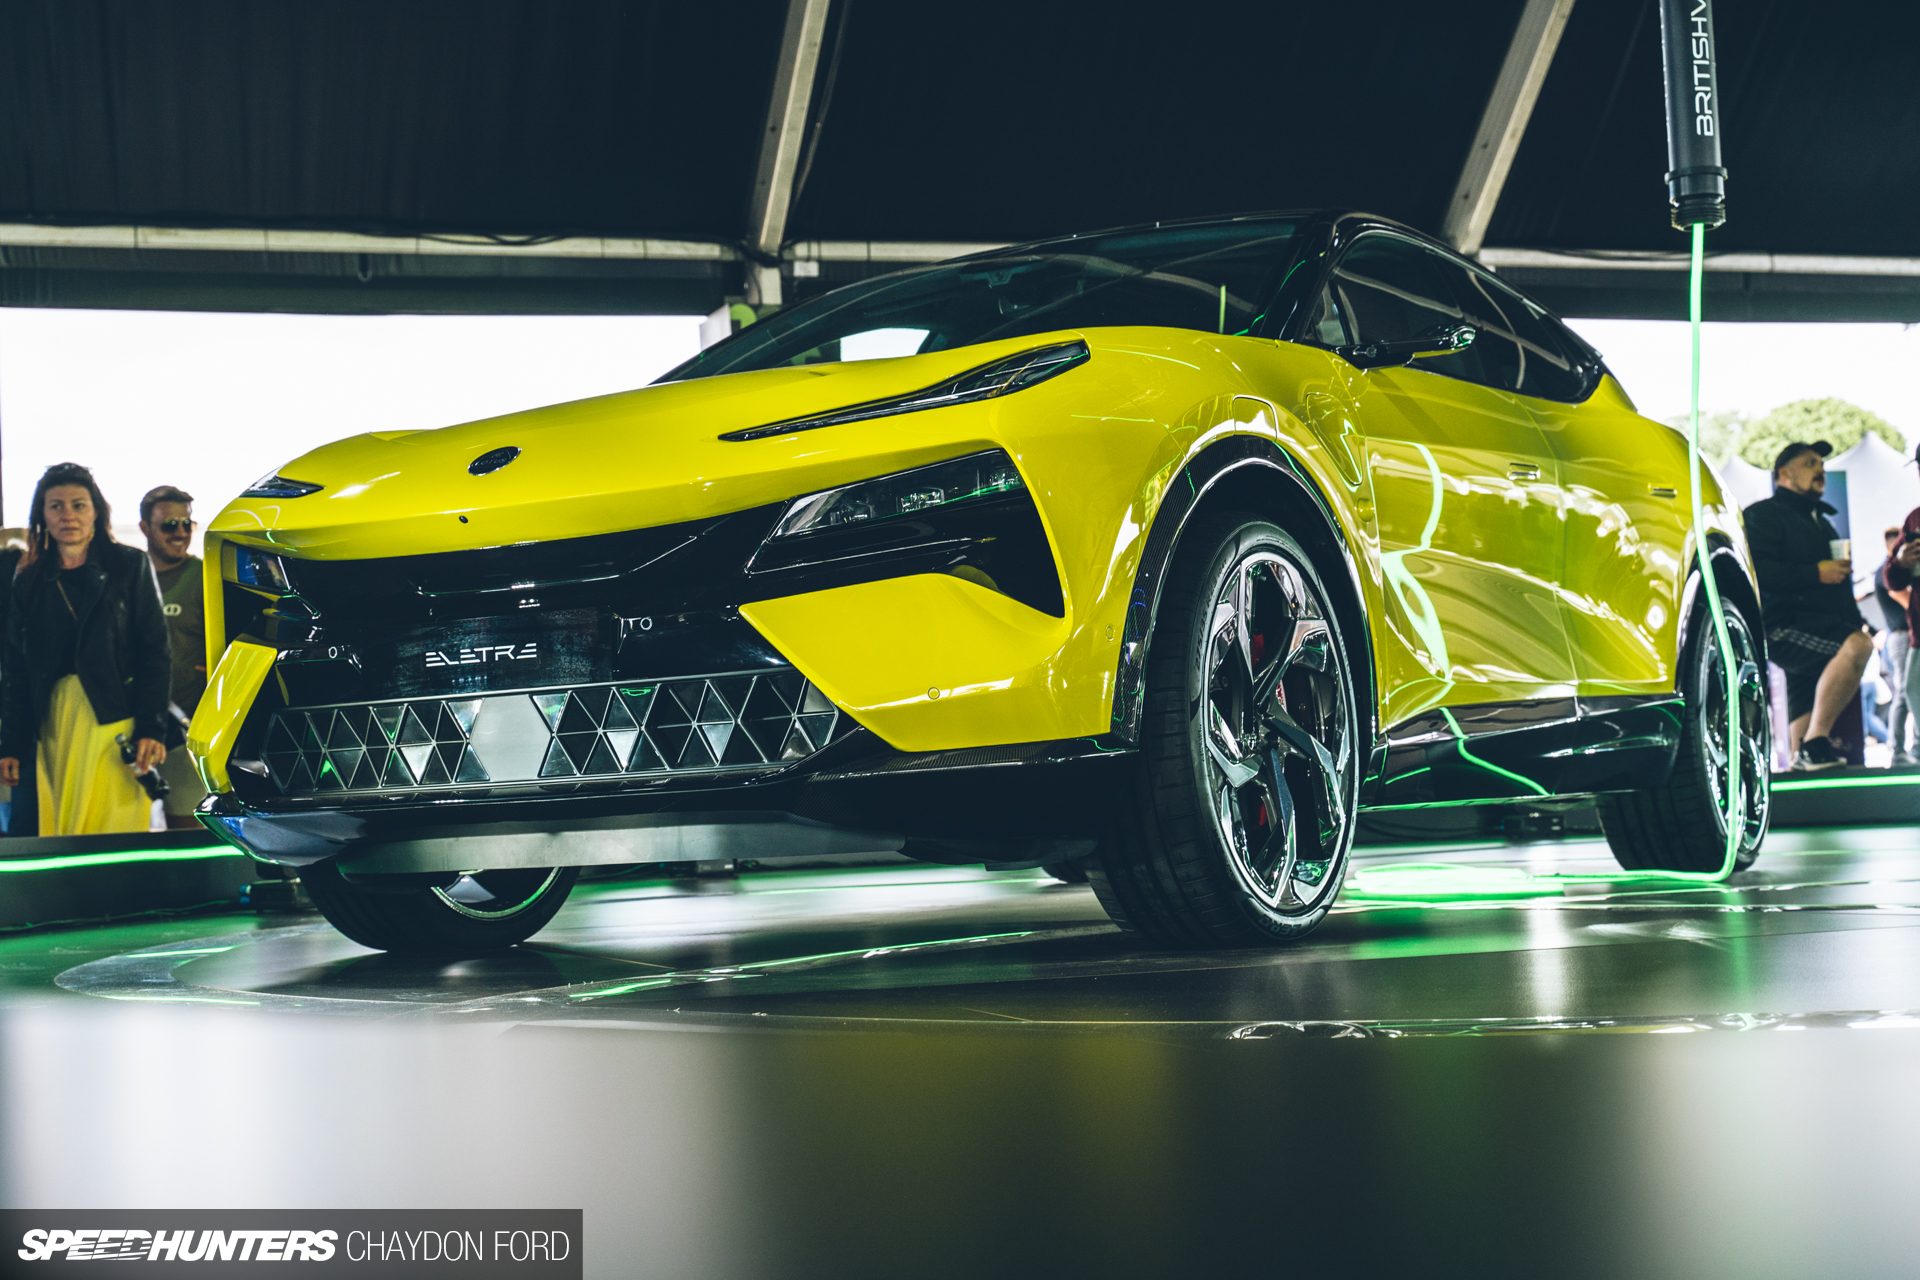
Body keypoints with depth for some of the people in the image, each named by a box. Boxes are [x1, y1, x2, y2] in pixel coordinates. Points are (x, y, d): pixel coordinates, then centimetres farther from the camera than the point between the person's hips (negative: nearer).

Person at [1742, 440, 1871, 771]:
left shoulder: (1820, 521, 31)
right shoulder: (1764, 515, 1)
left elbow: (1839, 585, 37)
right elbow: (1757, 571, -16)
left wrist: (1857, 620, 21)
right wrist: (1815, 572, -18)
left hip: (1823, 625, 10)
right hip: (1782, 626, -10)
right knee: (1856, 645, -32)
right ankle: (1815, 741, -33)